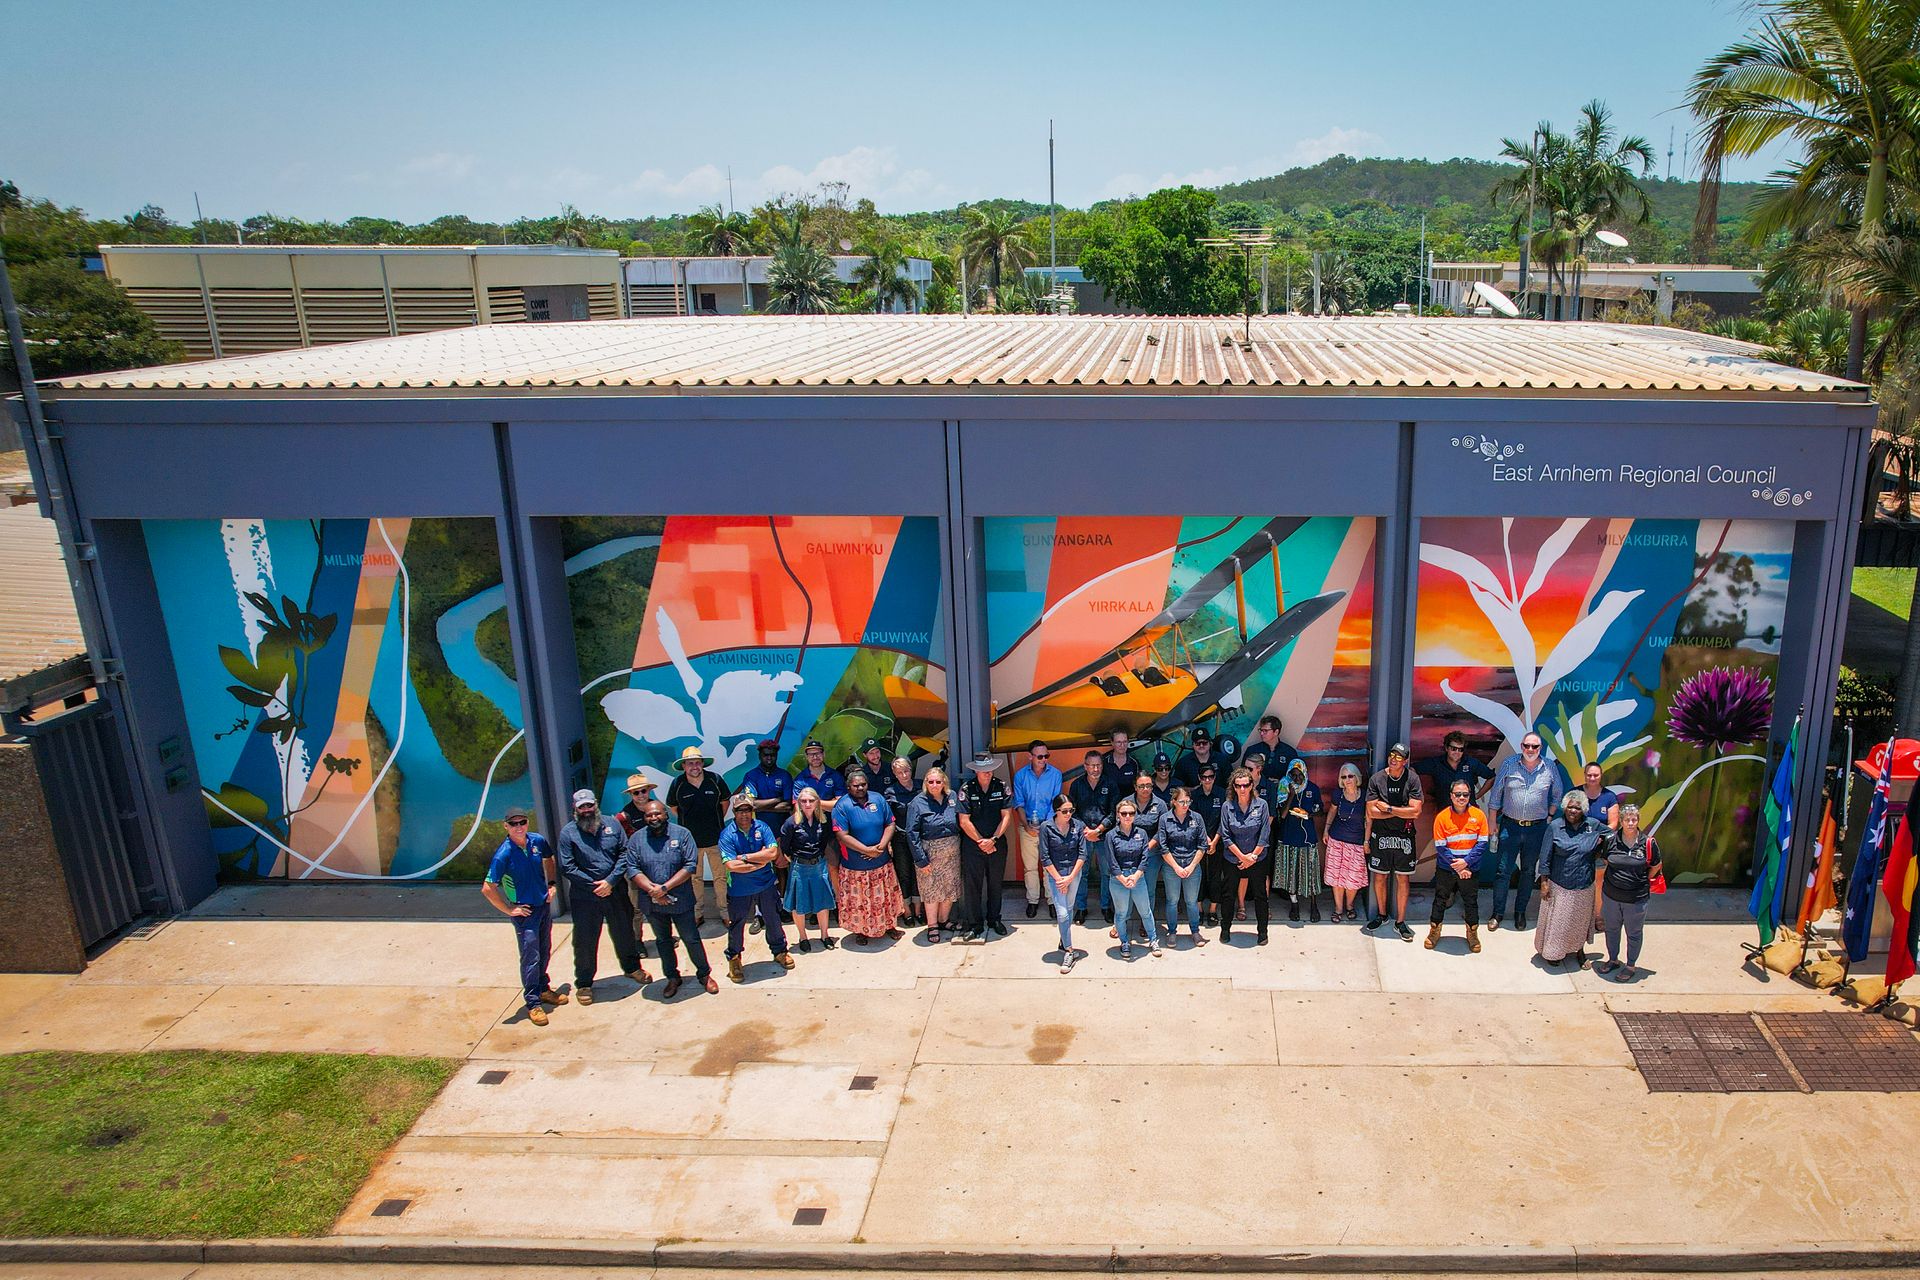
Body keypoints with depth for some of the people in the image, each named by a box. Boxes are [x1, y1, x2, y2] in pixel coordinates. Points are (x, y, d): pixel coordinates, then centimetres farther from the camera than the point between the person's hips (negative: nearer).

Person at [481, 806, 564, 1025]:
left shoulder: (538, 841, -5)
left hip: (544, 905, 6)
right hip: (524, 911, -6)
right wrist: (509, 910, -15)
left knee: (545, 952, 18)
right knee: (530, 957, -3)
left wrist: (552, 884, 7)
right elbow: (488, 889, -20)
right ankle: (533, 1003, 7)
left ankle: (543, 990, 35)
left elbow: (549, 859, 19)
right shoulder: (504, 854, -21)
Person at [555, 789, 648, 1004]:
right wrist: (594, 885, -13)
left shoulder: (612, 826, 1)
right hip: (584, 897, -3)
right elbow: (567, 867, -10)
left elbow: (624, 854, -2)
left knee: (624, 932, 18)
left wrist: (610, 881, -14)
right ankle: (583, 983, 21)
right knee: (585, 941, 5)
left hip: (616, 892, 3)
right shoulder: (568, 833, -7)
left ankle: (632, 967, 40)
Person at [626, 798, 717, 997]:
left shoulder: (682, 834, -8)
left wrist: (665, 887, -20)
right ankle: (672, 978, 34)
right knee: (663, 941, 18)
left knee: (691, 940, 6)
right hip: (652, 903, 3)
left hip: (680, 901, -3)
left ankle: (704, 974, 25)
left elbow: (691, 866, -14)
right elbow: (632, 869, -7)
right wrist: (652, 889, -21)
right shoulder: (637, 839, -1)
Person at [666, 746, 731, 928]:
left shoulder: (715, 780, -9)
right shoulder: (677, 784, -9)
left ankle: (724, 912, 20)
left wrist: (716, 822, 8)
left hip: (715, 838, 0)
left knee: (720, 876, 7)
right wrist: (690, 823, 7)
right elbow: (673, 808, 8)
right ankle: (697, 914, 23)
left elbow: (724, 802, 7)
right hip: (690, 839, 0)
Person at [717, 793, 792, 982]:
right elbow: (731, 865, -23)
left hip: (766, 885, 2)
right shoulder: (727, 835, -14)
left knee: (773, 920, 16)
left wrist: (745, 857, -20)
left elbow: (773, 852, -18)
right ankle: (734, 960, 30)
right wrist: (760, 862, -18)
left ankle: (780, 951, 37)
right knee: (736, 925, 11)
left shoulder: (762, 827, -6)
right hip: (739, 889, -2)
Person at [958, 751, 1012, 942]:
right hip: (972, 843, -2)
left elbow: (1006, 816, -3)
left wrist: (993, 839, -12)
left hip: (997, 843, 2)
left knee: (996, 883, 12)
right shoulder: (966, 789, -8)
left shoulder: (1002, 787, -2)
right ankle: (975, 925, 11)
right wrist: (981, 841, -10)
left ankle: (994, 919, 28)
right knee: (972, 885, 0)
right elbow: (964, 821, -8)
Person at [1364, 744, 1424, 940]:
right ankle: (1381, 915, 29)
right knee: (1379, 877, 10)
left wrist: (1388, 808, -12)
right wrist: (1400, 811, -11)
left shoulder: (1412, 779, -8)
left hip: (1404, 836, -1)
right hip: (1380, 836, 1)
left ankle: (1400, 922, 16)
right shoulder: (1376, 779, -5)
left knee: (1403, 879, 5)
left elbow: (1415, 811, -15)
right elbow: (1371, 812, -9)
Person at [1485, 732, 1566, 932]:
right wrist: (1493, 822, 1)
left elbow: (1557, 794, 12)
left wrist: (1550, 817, 7)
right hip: (1510, 826, -1)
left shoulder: (1550, 767, -3)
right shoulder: (1508, 764, -6)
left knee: (1528, 872, 13)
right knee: (1502, 871, 1)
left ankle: (1520, 912, 26)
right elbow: (1495, 795, 1)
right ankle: (1497, 913, 10)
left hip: (1537, 828, 1)